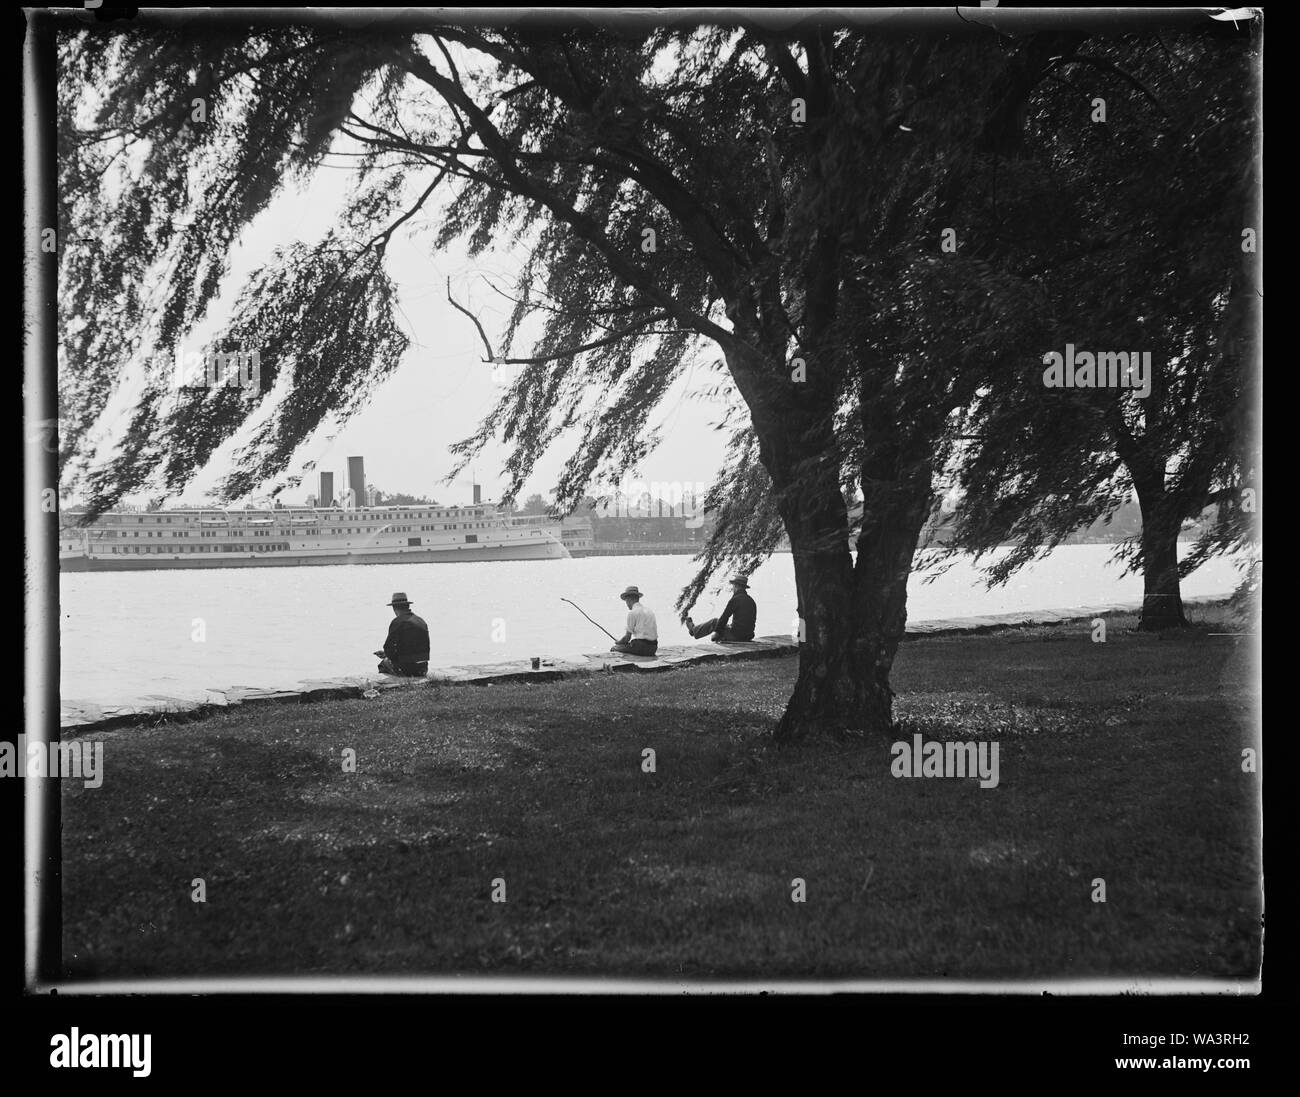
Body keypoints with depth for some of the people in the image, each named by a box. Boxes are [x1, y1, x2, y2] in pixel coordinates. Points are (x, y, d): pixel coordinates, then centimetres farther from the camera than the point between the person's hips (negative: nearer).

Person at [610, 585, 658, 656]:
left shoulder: (632, 613, -6)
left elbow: (627, 637, -5)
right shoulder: (650, 611, 16)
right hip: (653, 648, 7)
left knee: (614, 648, 7)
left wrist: (618, 642, 16)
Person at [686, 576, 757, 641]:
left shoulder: (735, 599, -14)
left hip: (735, 636, -7)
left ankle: (694, 629, 40)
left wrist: (717, 632, 2)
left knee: (715, 621, 18)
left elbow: (724, 618, -11)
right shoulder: (751, 601, 9)